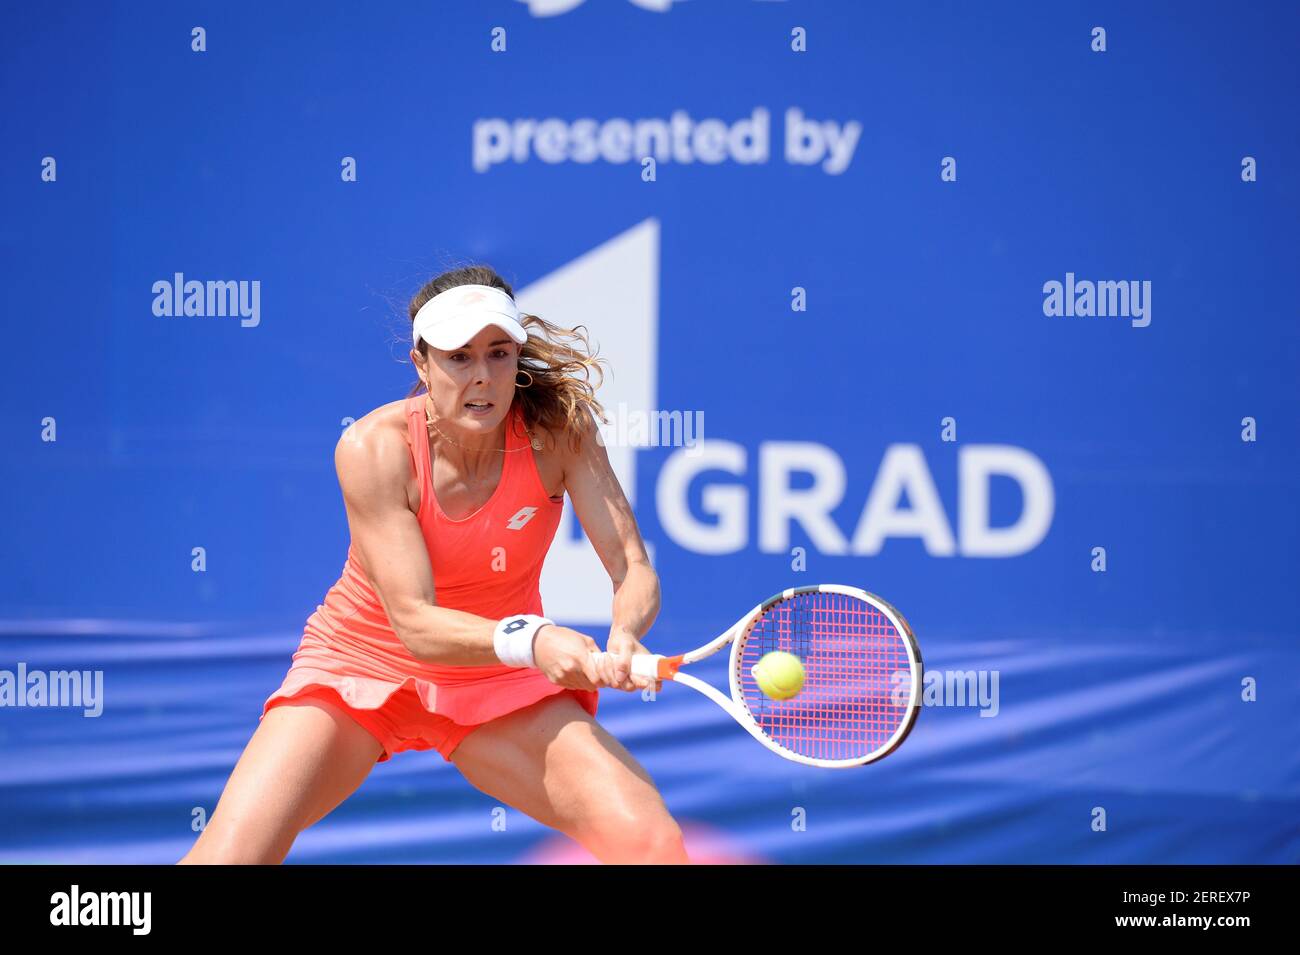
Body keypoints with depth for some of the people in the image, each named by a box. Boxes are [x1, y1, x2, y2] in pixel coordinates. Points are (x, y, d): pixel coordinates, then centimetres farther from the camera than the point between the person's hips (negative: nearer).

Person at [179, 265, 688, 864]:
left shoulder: (559, 428, -17)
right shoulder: (374, 449, -24)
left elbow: (633, 572, -17)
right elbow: (416, 622, -28)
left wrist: (624, 637, -41)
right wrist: (528, 639, -46)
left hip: (501, 680, 2)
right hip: (363, 659, -2)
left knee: (654, 842, -20)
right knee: (230, 853, -19)